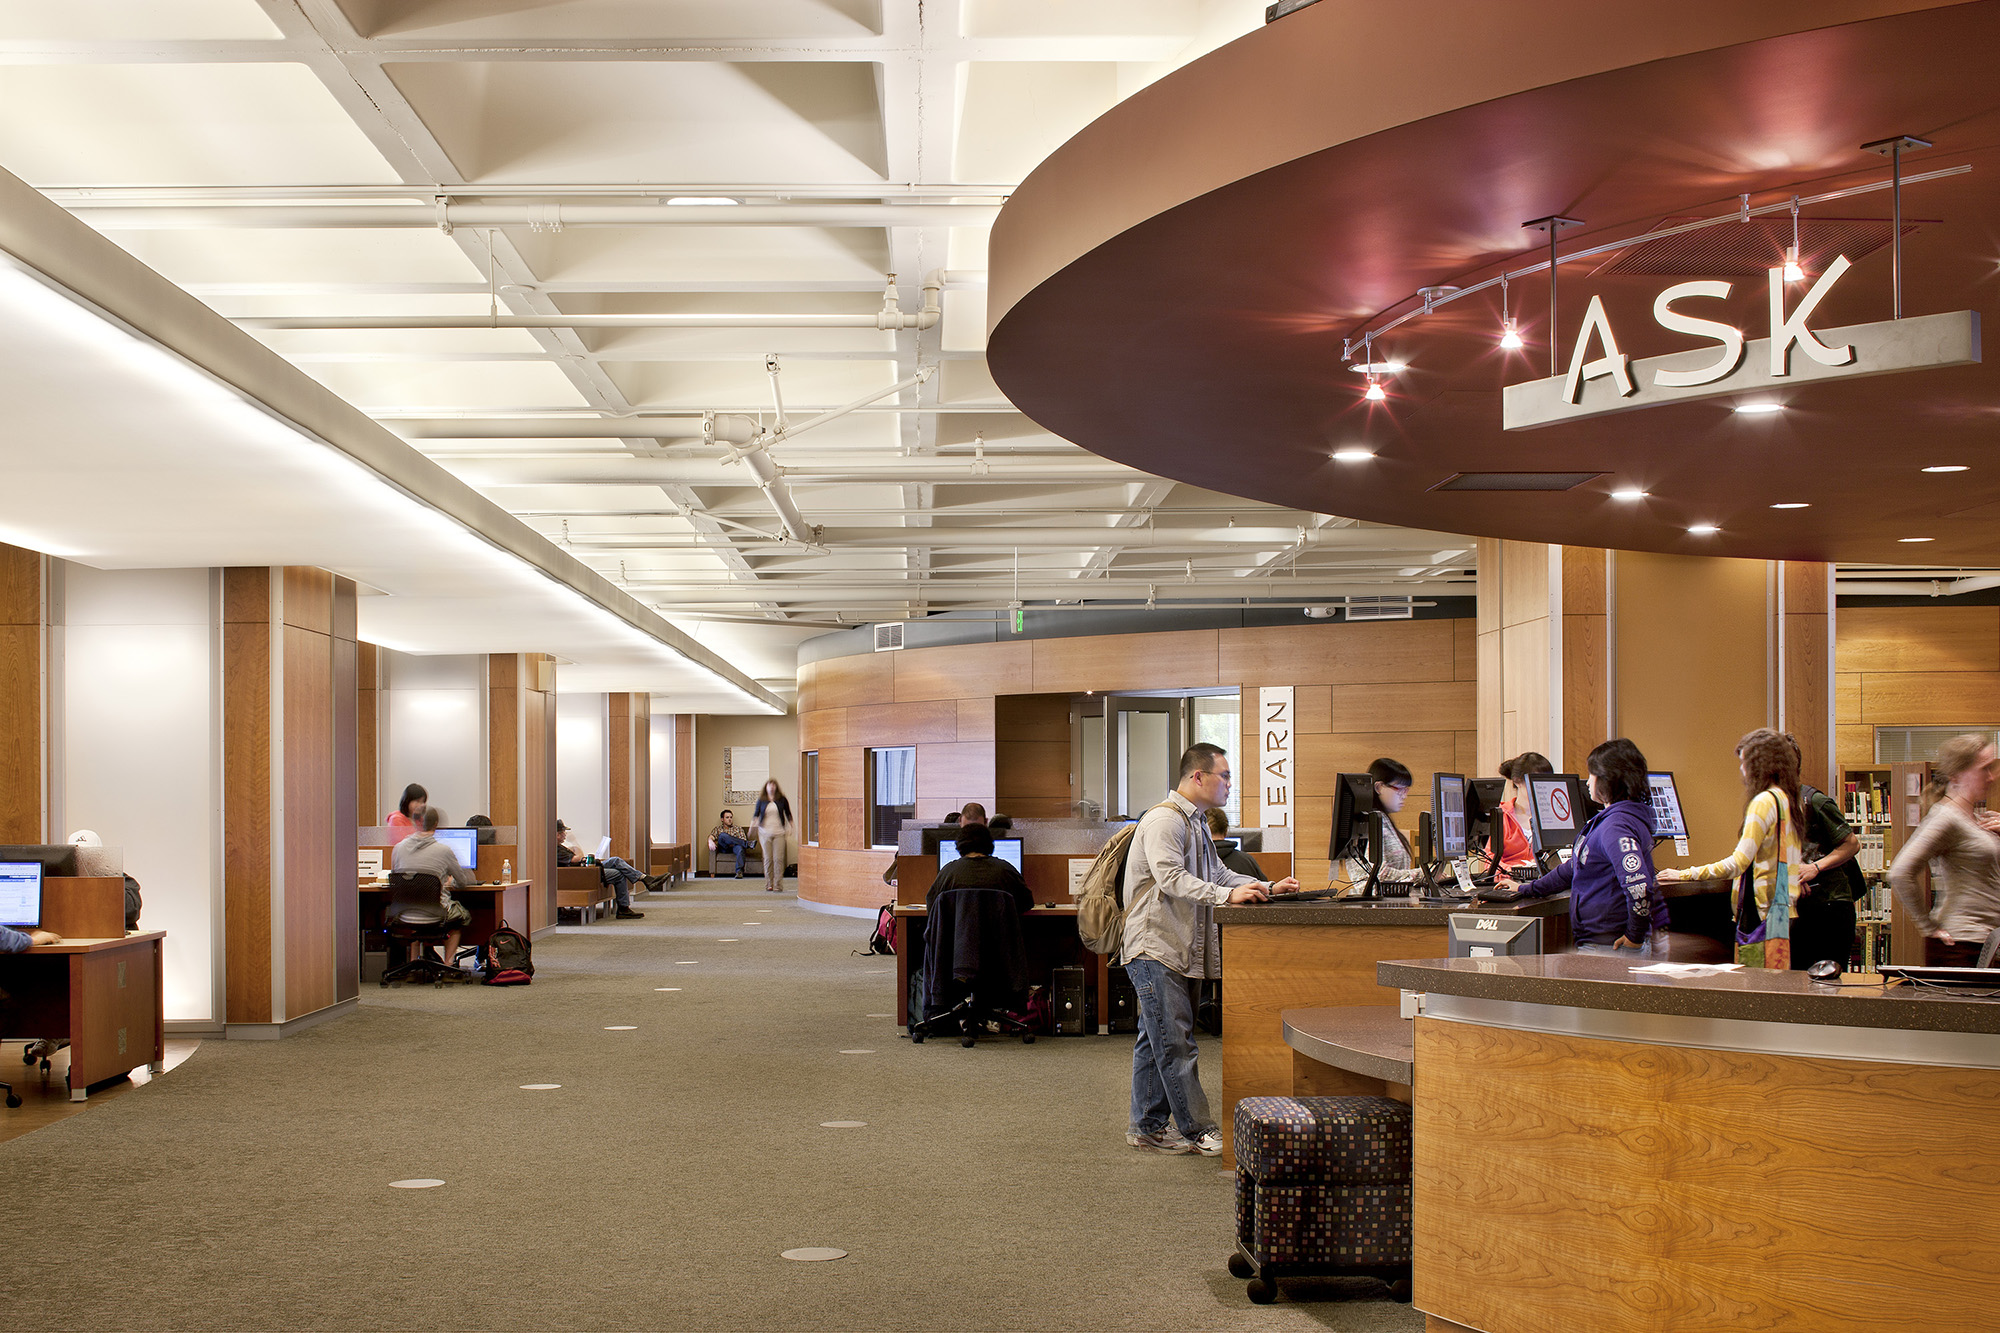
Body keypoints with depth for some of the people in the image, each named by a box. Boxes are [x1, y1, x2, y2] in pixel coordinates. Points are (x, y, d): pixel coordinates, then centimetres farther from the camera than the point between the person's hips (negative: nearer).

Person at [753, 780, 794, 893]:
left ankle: (778, 885, -5)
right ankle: (769, 885, 9)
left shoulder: (782, 799, 4)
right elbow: (756, 813, 11)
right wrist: (754, 820, -8)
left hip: (779, 832, -1)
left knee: (778, 859, -7)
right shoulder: (761, 800, 6)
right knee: (768, 859, 1)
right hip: (765, 832, 1)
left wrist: (790, 826, 5)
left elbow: (788, 813, 13)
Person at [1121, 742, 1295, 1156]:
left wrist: (1268, 888, 9)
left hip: (1175, 948, 10)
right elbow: (1171, 879, -25)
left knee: (1155, 1041, 13)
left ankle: (1147, 1127, 19)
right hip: (1154, 946, -10)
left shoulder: (1195, 823, 19)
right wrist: (1227, 895, -32)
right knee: (1176, 1043, -7)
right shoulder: (1164, 820, -15)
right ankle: (1197, 1130, -3)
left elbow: (1217, 874, 20)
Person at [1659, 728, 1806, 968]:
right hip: (1787, 905, 9)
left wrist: (1686, 874, -15)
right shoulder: (1792, 800, 14)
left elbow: (1739, 863, -18)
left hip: (1765, 909, -9)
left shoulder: (1764, 801, -13)